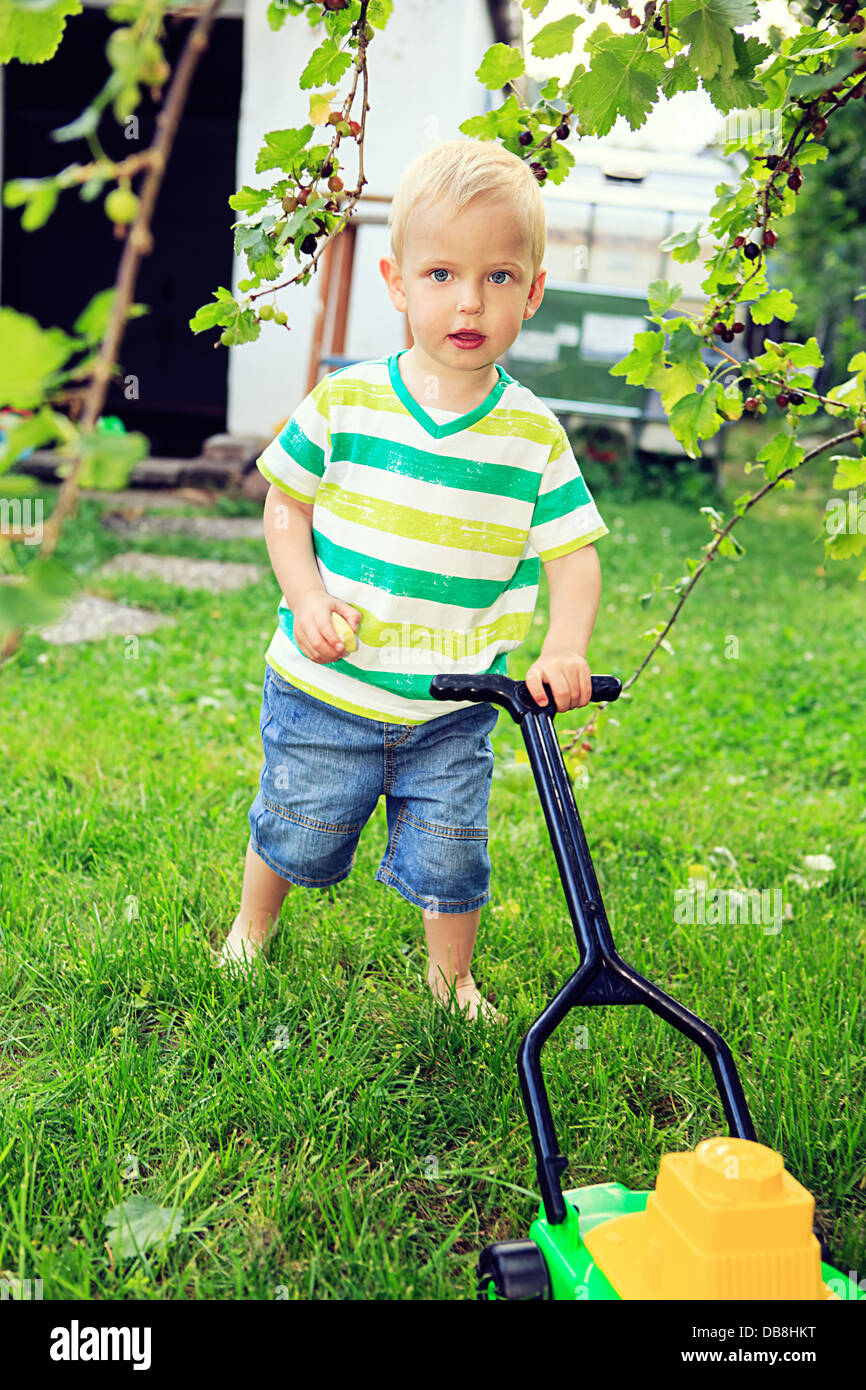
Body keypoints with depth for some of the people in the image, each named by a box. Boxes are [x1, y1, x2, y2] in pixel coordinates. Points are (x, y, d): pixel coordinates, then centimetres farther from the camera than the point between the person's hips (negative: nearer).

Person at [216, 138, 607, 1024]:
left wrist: (564, 646, -21)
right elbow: (284, 506, 2)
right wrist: (307, 597, -14)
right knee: (296, 834, 17)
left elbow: (573, 552, -4)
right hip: (325, 693, 0)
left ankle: (451, 979, 39)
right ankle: (251, 927, 48)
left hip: (454, 715, 1)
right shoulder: (343, 404, -9)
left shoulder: (536, 436, -8)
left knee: (450, 858, 12)